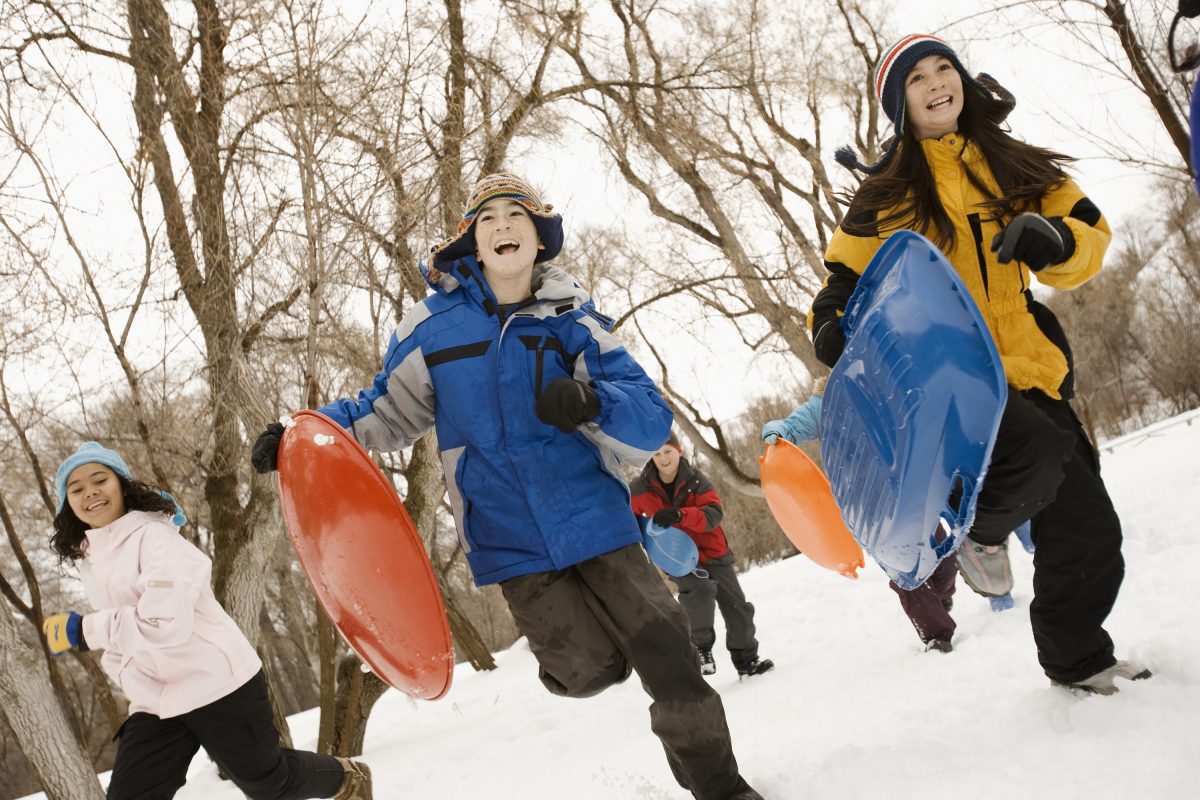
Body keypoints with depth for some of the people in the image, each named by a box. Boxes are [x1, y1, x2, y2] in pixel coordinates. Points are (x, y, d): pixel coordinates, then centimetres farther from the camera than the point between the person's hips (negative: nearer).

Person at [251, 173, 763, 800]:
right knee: (589, 671, -5)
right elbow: (389, 409, 11)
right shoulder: (434, 325, -2)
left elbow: (651, 423, -9)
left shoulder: (572, 320, -3)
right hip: (512, 542, 0)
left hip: (596, 522, 0)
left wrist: (593, 405, -31)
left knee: (667, 659, -4)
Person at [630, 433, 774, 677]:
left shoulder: (696, 480, -12)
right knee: (700, 588, -31)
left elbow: (714, 513, -25)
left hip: (712, 553, 2)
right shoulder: (640, 488, -9)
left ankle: (746, 660, 25)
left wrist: (679, 515, -40)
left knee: (737, 606, 5)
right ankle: (700, 647, -14)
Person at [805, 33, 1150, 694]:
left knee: (1088, 536, 8)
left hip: (1029, 368, 5)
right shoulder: (885, 193, 1)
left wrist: (1054, 239, -15)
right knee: (1035, 453, -34)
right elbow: (848, 274, 5)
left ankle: (1077, 658, 34)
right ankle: (978, 524, 1)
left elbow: (1088, 232, 9)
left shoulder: (1014, 167, 11)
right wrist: (832, 324, -17)